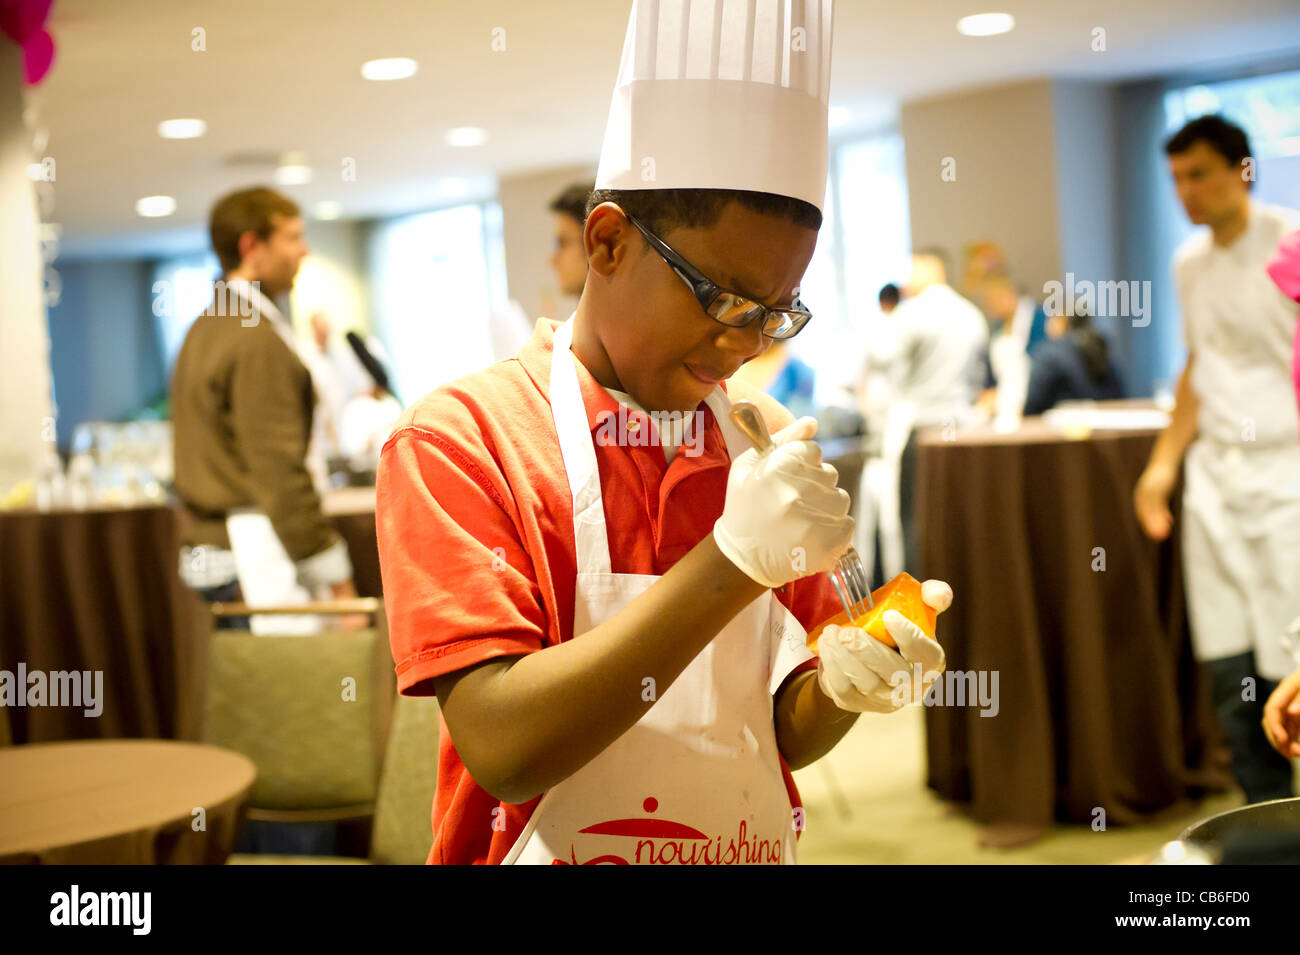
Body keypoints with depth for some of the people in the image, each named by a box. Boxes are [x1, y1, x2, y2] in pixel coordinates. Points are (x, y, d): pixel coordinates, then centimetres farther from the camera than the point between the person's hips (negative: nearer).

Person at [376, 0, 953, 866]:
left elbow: (782, 736, 4)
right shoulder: (458, 439, -17)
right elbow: (504, 751, -25)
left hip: (755, 843, 4)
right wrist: (733, 560, -31)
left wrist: (840, 685, -18)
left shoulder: (768, 444, -3)